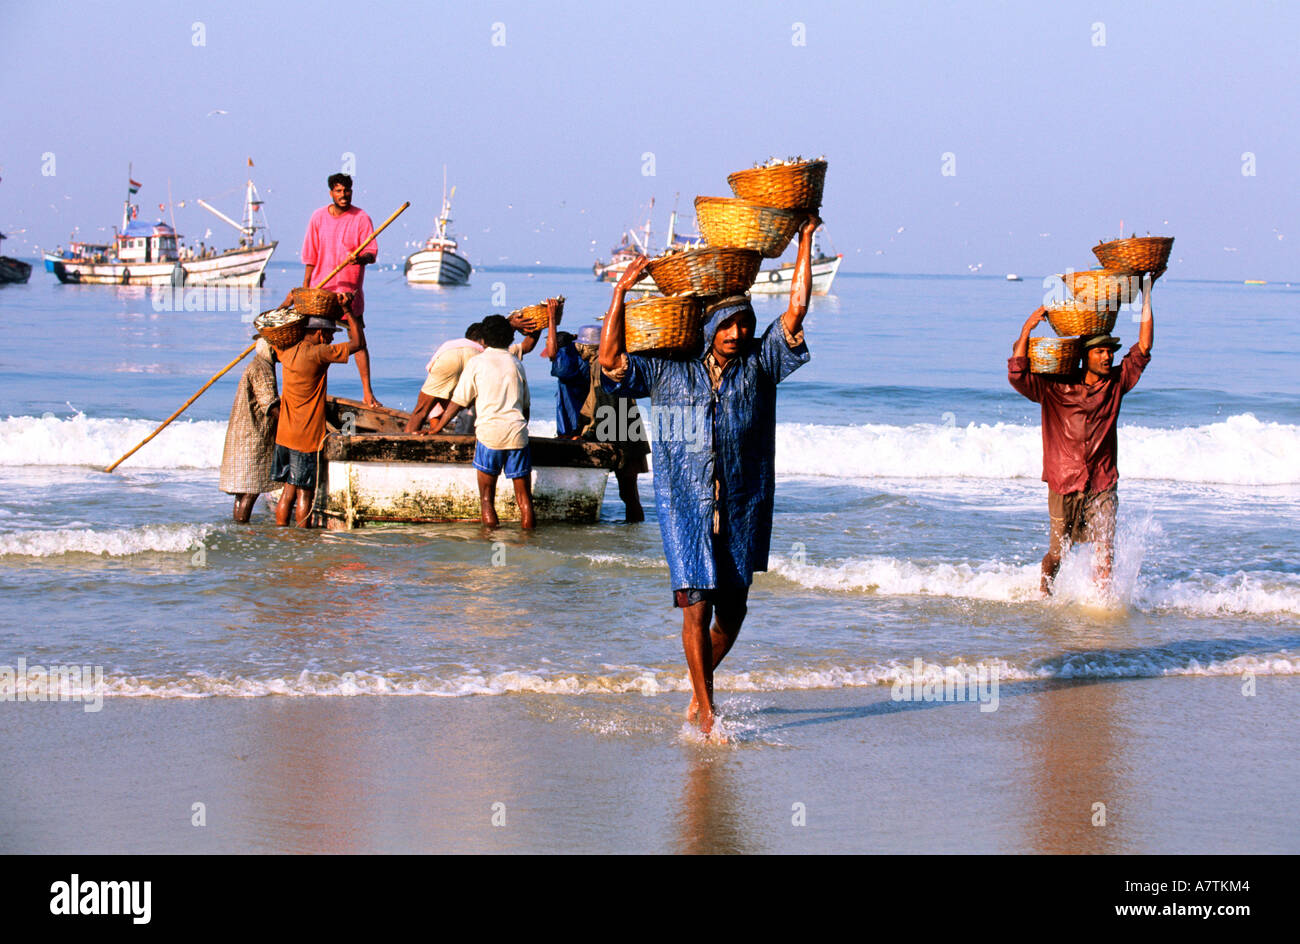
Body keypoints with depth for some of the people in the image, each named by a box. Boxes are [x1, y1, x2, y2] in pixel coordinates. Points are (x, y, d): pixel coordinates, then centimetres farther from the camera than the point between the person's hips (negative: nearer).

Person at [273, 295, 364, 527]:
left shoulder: (288, 351, 6)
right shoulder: (317, 353, -16)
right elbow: (358, 344, -15)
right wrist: (348, 311, -7)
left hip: (284, 435, 7)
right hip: (307, 437, -7)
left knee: (289, 489, 13)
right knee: (304, 493, -2)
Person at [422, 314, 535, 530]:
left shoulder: (477, 362, 3)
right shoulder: (516, 364, 14)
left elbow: (458, 401, 5)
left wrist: (436, 428, 14)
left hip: (490, 431, -3)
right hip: (517, 433, 3)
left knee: (486, 497, 2)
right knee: (524, 496, 6)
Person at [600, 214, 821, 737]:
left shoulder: (760, 364, 8)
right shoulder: (668, 372, 6)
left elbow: (796, 309, 4)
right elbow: (610, 360, 0)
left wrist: (805, 242, 3)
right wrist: (621, 291, -2)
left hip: (743, 508, 2)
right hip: (686, 505, -2)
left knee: (732, 610, 8)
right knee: (697, 605, -10)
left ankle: (698, 692, 33)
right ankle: (706, 713, -3)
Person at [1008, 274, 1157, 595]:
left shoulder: (1116, 383, 4)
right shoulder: (1054, 387, -4)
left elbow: (1143, 348, 3)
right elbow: (1017, 375, -15)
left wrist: (1146, 294, 0)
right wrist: (1027, 330, -16)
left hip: (1102, 484, 1)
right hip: (1064, 484, -1)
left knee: (1104, 551, -13)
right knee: (1056, 553, 10)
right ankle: (1044, 596, 35)